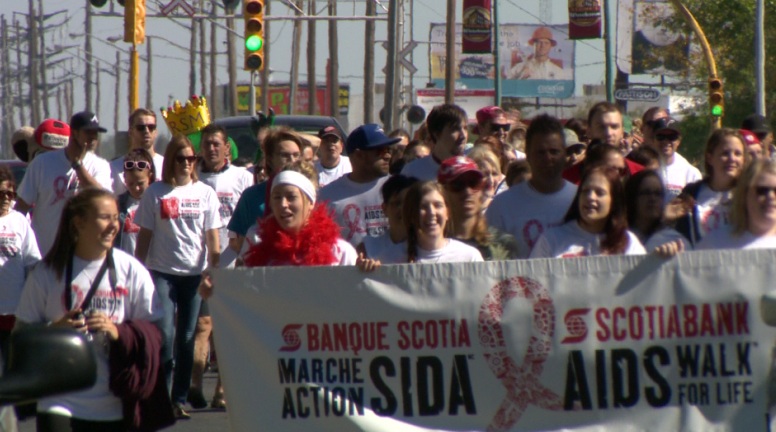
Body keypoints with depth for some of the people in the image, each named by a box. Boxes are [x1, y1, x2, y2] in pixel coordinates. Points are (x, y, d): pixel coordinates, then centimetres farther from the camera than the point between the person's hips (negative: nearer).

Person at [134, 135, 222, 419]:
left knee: (187, 338, 4)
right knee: (165, 335, -12)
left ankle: (180, 399, 11)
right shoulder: (155, 193, 2)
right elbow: (144, 236, 5)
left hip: (195, 272, 2)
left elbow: (213, 237, 5)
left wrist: (216, 271, -5)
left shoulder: (205, 193, 6)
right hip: (162, 271, -2)